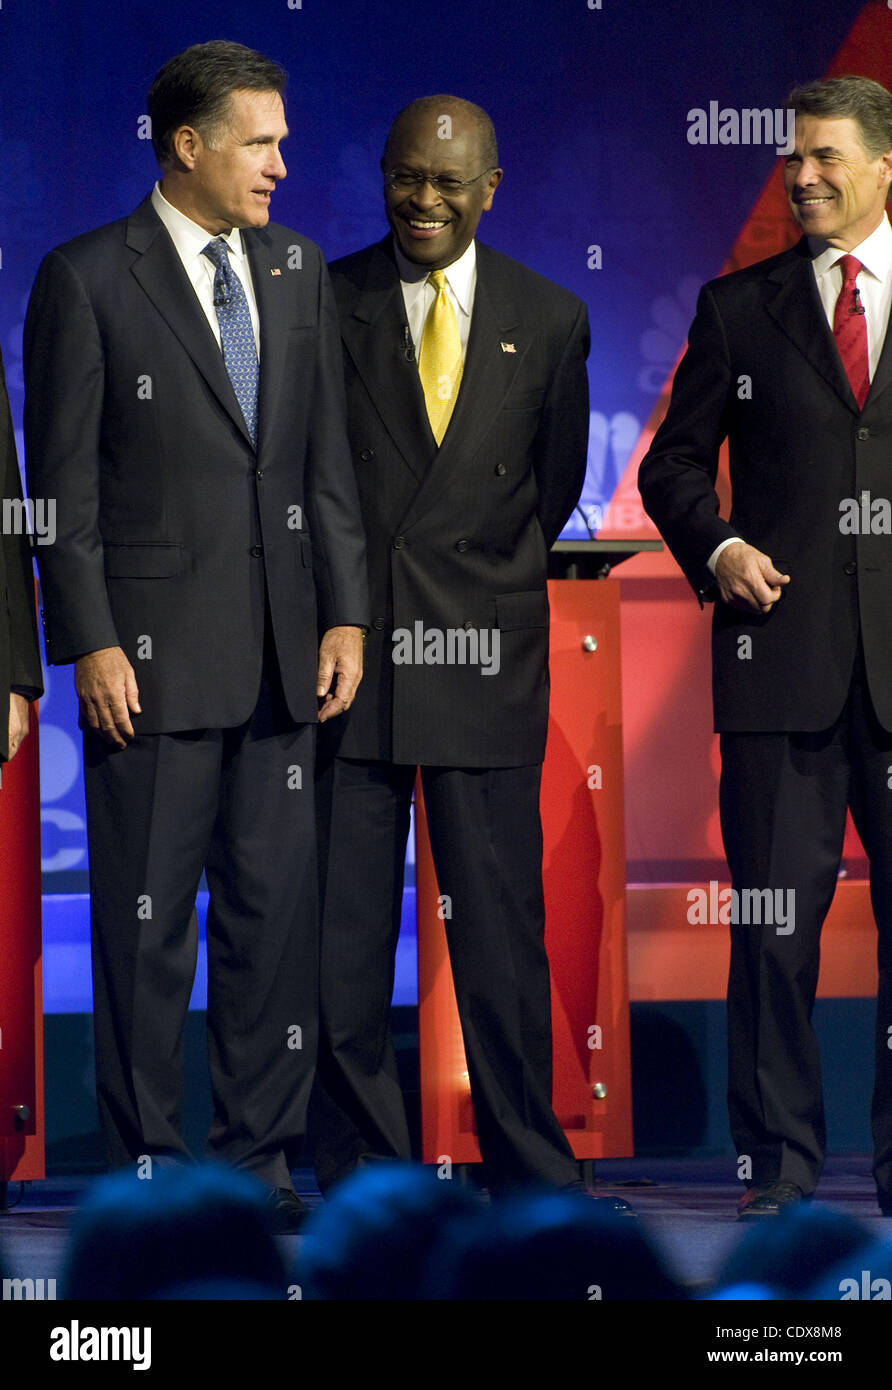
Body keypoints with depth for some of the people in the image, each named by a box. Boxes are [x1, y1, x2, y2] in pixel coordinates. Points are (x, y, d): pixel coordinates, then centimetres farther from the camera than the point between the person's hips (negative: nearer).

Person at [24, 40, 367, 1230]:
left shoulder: (298, 273, 12)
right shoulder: (88, 280, -4)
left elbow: (328, 462, 13)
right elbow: (64, 484, -6)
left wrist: (344, 614, 5)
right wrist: (90, 645, -11)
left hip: (281, 656, 5)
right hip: (153, 655, -5)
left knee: (276, 908, 7)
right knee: (147, 920, 1)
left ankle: (259, 1154, 15)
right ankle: (147, 1160, 10)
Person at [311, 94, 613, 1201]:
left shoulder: (550, 320, 7)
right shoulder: (324, 303, 2)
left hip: (486, 663, 1)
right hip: (349, 656, 0)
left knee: (501, 932, 1)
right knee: (340, 934, 0)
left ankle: (528, 1167, 12)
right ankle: (358, 1165, 11)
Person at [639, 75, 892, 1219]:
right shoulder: (739, 307, 11)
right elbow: (674, 462, 14)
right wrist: (717, 547, -4)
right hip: (783, 651, 1)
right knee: (773, 919, 1)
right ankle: (779, 1162, 8)